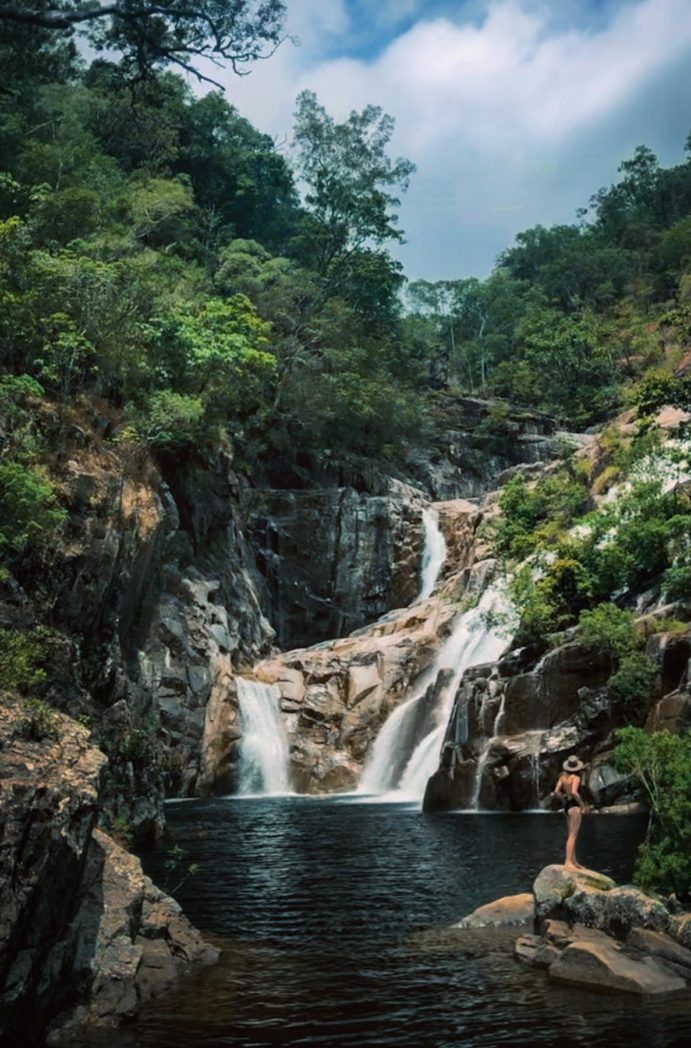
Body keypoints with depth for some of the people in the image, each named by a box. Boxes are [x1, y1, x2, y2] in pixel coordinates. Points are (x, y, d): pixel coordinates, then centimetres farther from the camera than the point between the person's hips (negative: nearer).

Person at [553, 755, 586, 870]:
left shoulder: (563, 776, 6)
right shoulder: (576, 778, -14)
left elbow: (556, 792, 2)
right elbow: (574, 792, -27)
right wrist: (582, 803, -13)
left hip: (567, 805, 8)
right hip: (575, 806, -8)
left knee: (570, 836, 14)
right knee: (572, 836, -9)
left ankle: (574, 861, 21)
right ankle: (568, 862, -13)